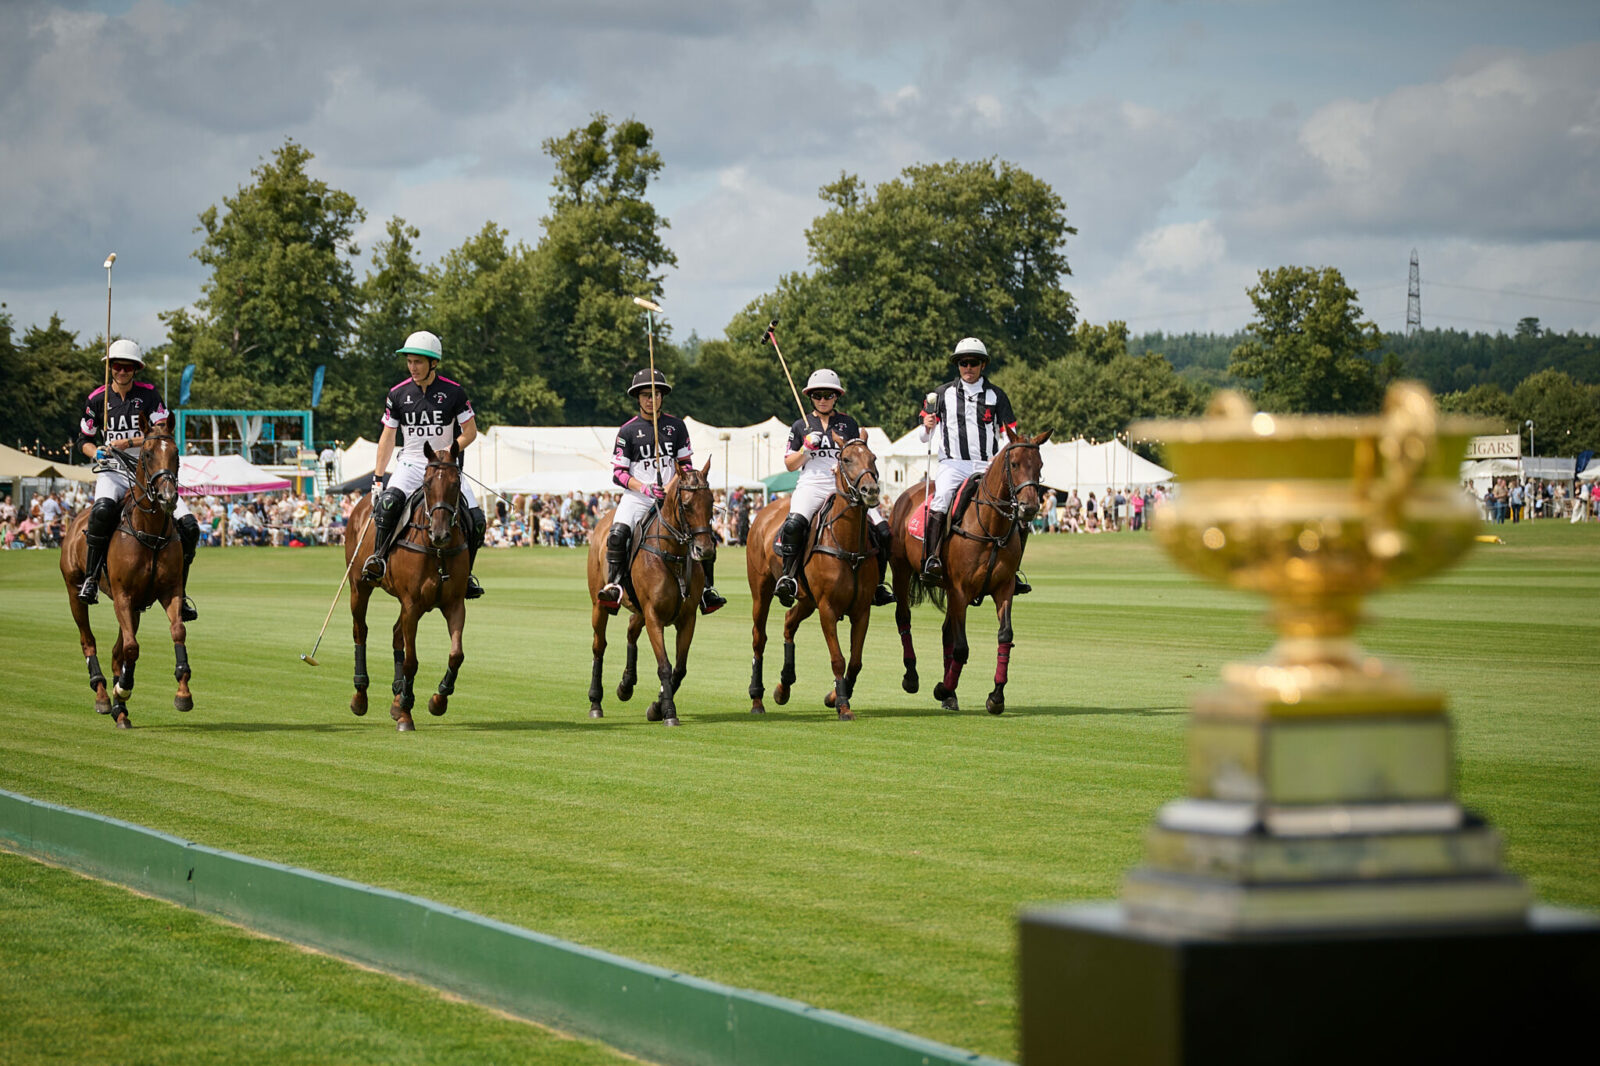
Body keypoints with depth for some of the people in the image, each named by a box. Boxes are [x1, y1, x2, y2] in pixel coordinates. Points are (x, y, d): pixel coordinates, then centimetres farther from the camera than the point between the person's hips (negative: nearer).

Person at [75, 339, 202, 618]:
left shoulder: (149, 394, 2)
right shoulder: (97, 399, 5)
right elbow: (84, 439, 16)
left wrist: (129, 442, -18)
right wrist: (97, 453, -7)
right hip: (113, 472, -1)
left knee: (189, 526, -14)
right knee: (103, 509, -38)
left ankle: (179, 592, 2)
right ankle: (91, 577, -28)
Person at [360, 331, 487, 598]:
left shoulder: (453, 393, -4)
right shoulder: (398, 394, 0)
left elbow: (470, 431, 2)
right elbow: (387, 438, 6)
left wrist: (448, 451, -15)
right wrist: (377, 478, 1)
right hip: (410, 464, 0)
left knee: (476, 520, -12)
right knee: (389, 501, -33)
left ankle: (465, 573, 9)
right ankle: (378, 556, -19)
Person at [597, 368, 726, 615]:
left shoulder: (676, 426, 8)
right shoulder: (628, 431, 2)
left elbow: (686, 464, 11)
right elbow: (619, 473, -1)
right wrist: (645, 488, -17)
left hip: (671, 496, 2)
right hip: (637, 497, -2)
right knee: (618, 533, -29)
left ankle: (706, 590, -4)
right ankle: (614, 586, -26)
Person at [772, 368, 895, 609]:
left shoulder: (848, 423, 16)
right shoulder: (801, 426, 14)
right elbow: (790, 464, 12)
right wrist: (807, 448, -6)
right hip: (811, 485, -2)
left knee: (882, 529, -15)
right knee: (794, 523, -35)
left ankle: (877, 585, 1)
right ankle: (788, 576, -24)